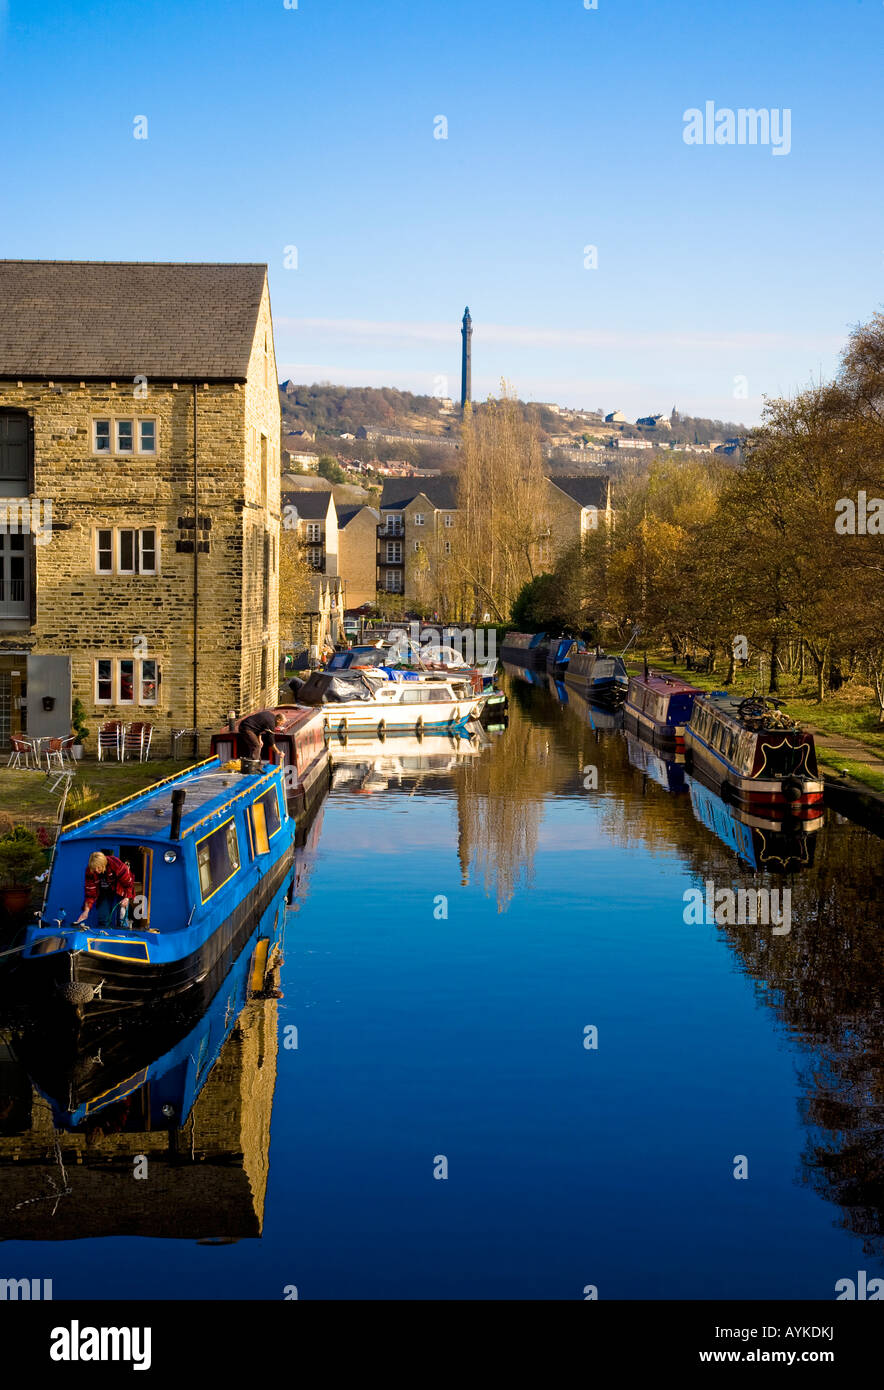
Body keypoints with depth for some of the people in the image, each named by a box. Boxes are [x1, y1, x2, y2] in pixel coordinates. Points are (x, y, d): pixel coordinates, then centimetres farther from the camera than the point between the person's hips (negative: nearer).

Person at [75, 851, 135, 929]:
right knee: (103, 920, -2)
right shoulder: (90, 871, -22)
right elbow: (90, 891, -16)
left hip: (119, 892, -3)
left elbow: (128, 882, -18)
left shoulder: (117, 865, -31)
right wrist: (86, 910, -21)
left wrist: (126, 898, -25)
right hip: (103, 895, 3)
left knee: (120, 921, -11)